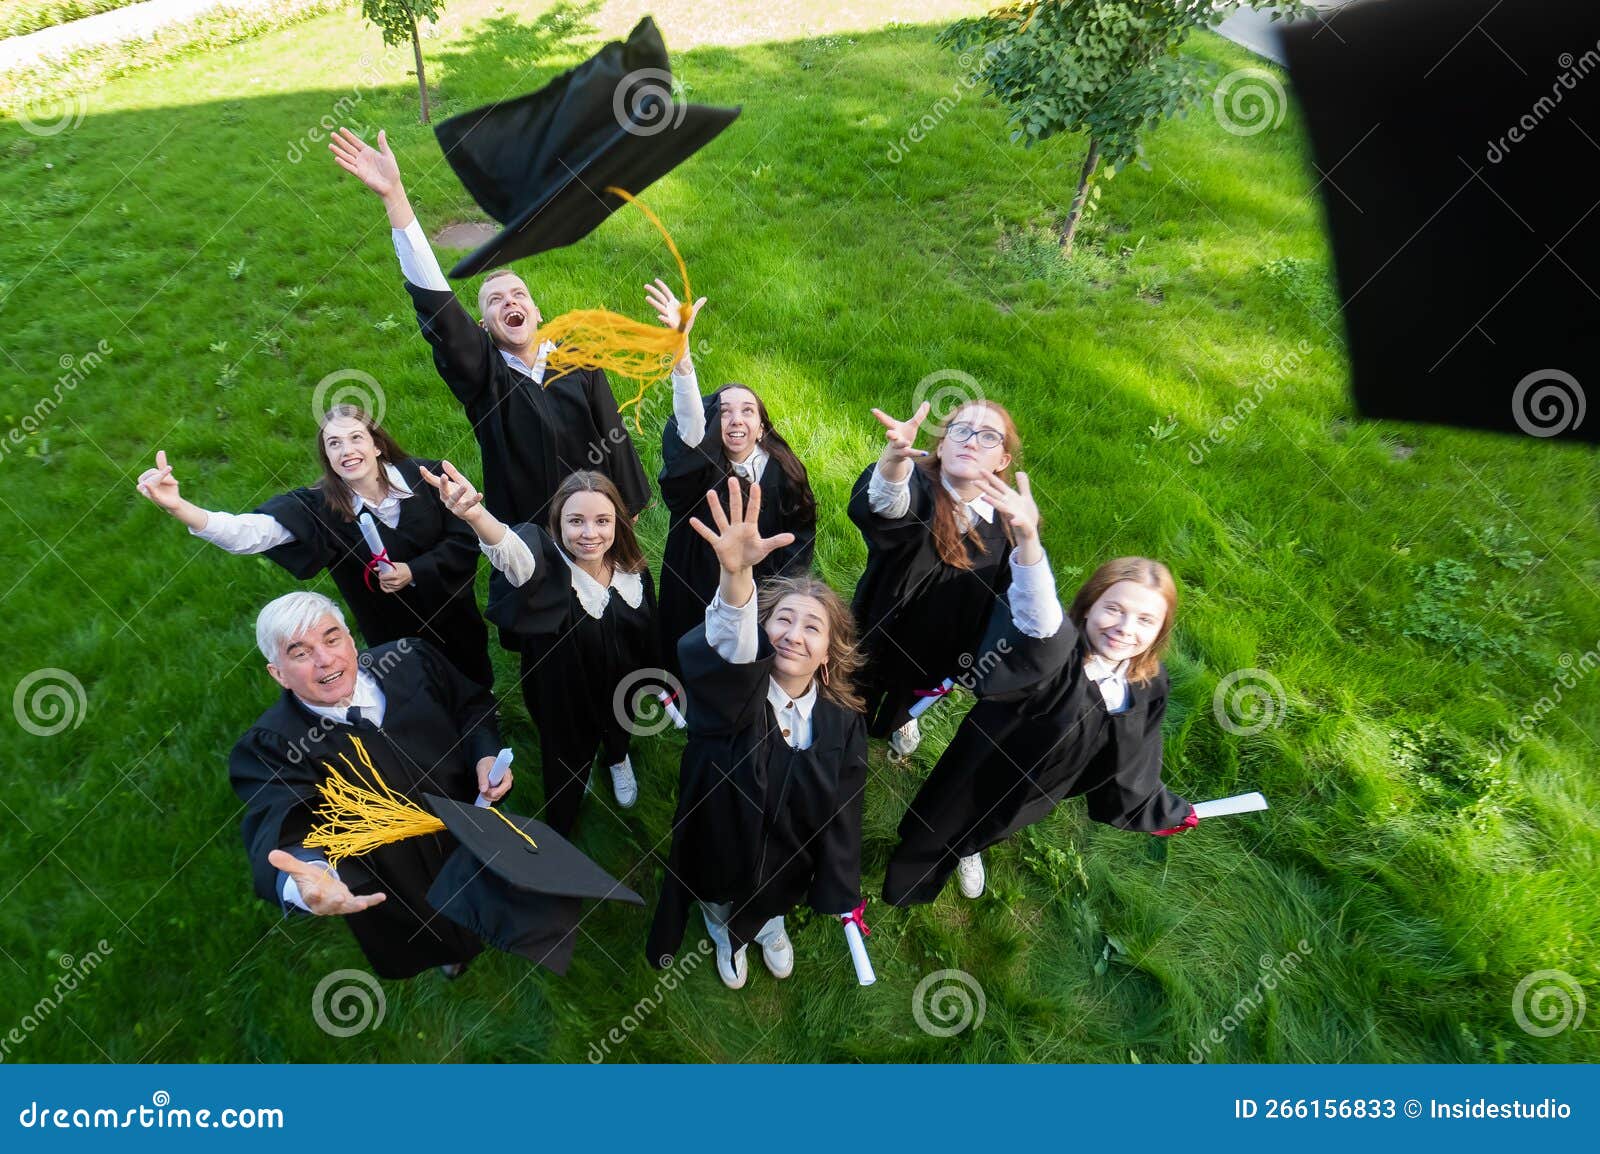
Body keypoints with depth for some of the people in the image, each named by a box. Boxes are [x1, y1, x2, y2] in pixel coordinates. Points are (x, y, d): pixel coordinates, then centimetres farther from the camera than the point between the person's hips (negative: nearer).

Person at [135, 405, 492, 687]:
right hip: (394, 638, -1)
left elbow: (464, 541, -12)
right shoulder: (319, 507, -20)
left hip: (456, 622, 1)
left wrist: (414, 572, -24)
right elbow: (248, 533, -34)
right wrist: (178, 506, -50)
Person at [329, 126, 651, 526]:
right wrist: (393, 196, -27)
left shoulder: (580, 363, -5)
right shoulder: (482, 372, -7)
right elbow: (434, 300, -18)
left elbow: (613, 436, 0)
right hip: (522, 537, 0)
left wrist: (627, 510, 2)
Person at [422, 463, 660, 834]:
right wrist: (477, 515, -79)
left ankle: (617, 758, 70)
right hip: (566, 702, -3)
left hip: (622, 690, 4)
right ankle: (558, 835, 50)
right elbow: (514, 550, -58)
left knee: (618, 735, 32)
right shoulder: (550, 567, -33)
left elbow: (648, 635, -2)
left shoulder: (633, 570, -19)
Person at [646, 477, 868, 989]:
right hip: (719, 854, -2)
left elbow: (842, 814, -11)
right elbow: (732, 652, -52)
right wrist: (737, 575, -71)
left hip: (787, 868, 2)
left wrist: (842, 897, -7)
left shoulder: (844, 722, -19)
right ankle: (722, 930, 62)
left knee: (771, 904, 32)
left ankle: (768, 921, 67)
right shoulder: (733, 693, -29)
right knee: (718, 907, 27)